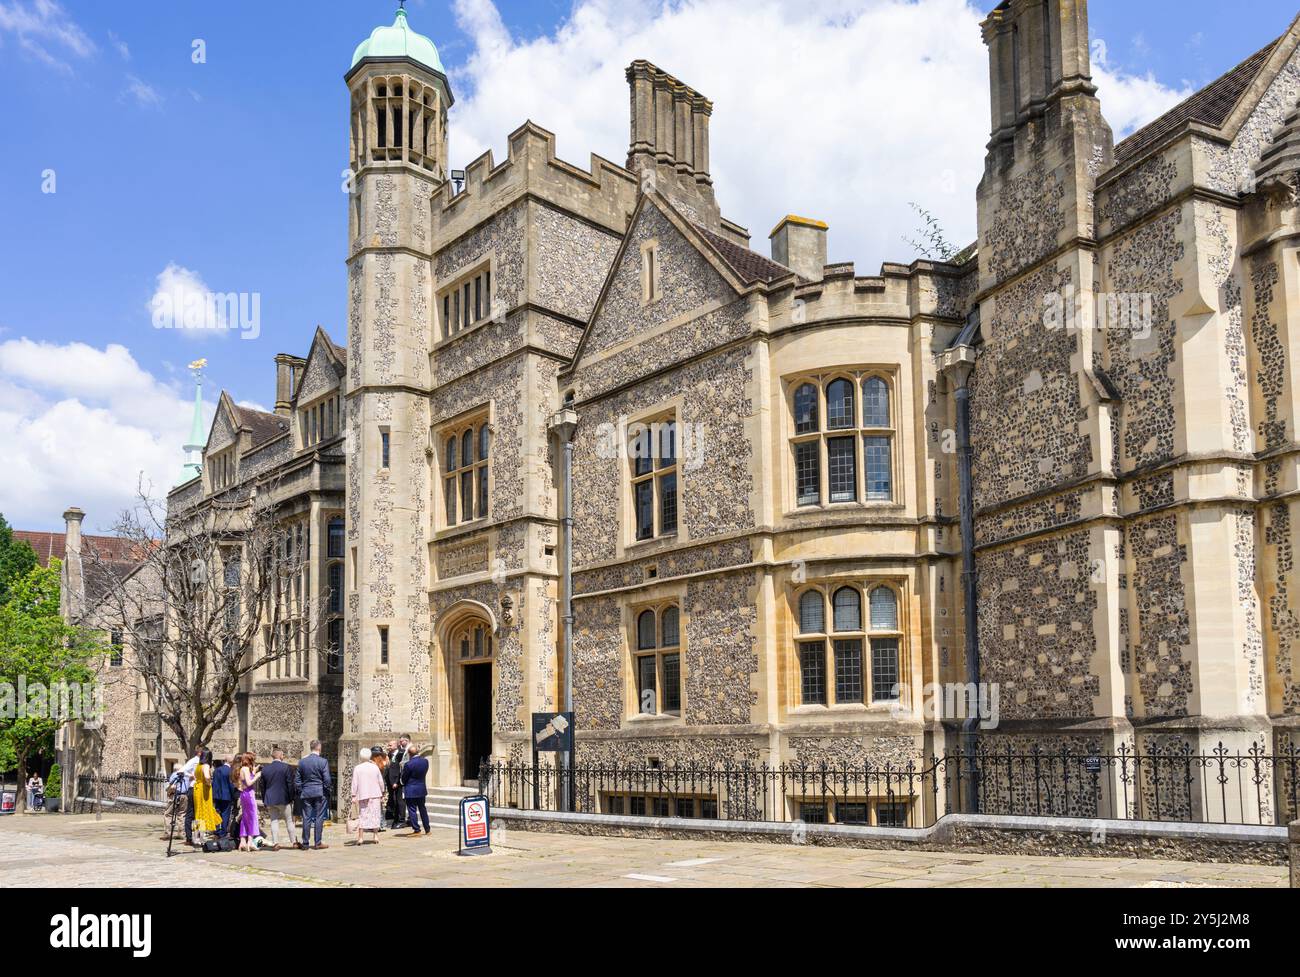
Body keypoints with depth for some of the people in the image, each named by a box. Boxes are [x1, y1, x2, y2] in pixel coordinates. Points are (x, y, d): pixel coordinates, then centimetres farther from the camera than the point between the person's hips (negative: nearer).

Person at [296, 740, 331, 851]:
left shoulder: (302, 762, 3)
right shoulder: (323, 761, -9)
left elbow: (297, 780, 7)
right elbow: (327, 780, -10)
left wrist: (300, 791, 15)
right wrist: (327, 790, 5)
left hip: (306, 793, 3)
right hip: (319, 792, -3)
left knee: (306, 818, 8)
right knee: (319, 818, 2)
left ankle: (305, 843, 10)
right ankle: (317, 843, 2)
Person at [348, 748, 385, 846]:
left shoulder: (357, 768, -5)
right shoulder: (375, 767, 0)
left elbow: (354, 783, -6)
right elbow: (381, 781, 4)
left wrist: (353, 796, -3)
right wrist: (382, 793, 15)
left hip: (363, 795, -1)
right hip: (375, 795, 1)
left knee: (362, 816, 2)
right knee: (375, 815, 9)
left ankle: (359, 837, -3)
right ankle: (375, 836, 12)